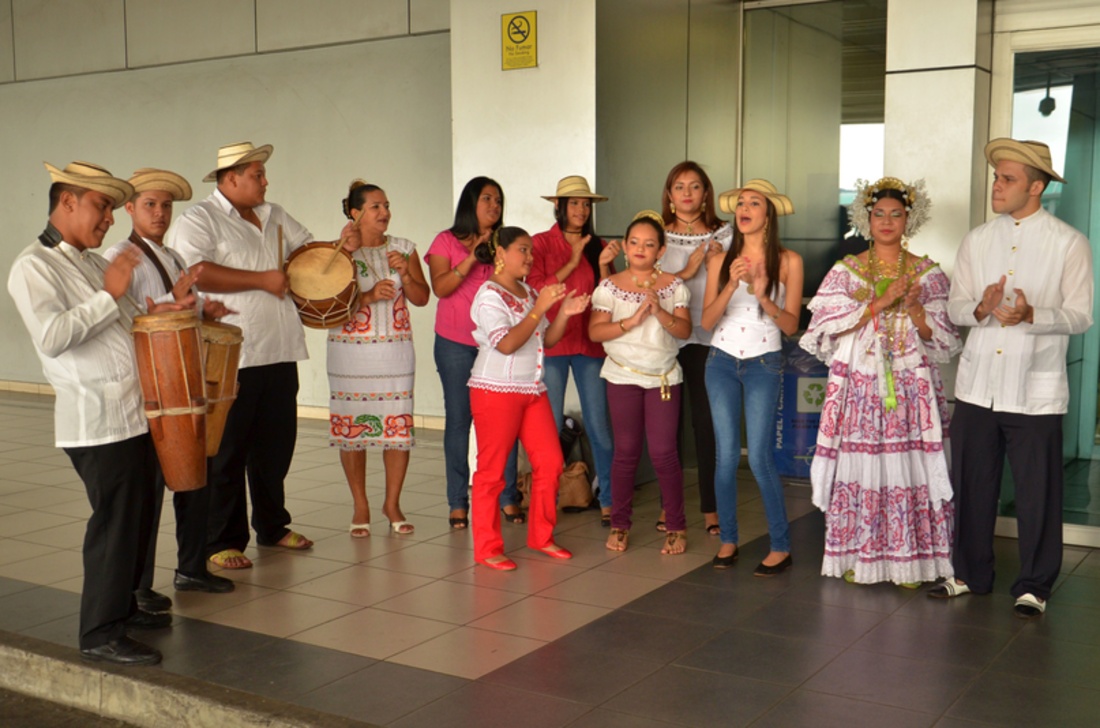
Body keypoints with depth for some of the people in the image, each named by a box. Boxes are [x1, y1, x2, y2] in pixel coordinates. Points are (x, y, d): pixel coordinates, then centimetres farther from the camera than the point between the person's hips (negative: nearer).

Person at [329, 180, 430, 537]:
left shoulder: (404, 249, 8)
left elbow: (421, 298, 5)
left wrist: (404, 272, -12)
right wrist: (369, 297, -19)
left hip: (395, 350, 2)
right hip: (351, 351, -2)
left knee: (399, 425, -1)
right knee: (353, 426, 0)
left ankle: (392, 503, 14)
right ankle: (360, 505, 14)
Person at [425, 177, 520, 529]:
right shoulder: (447, 241, 5)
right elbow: (440, 287, -8)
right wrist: (473, 257, -14)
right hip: (456, 344, -2)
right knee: (458, 419, 0)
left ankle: (508, 498, 6)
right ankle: (458, 503, 6)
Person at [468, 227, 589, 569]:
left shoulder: (530, 293, 14)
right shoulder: (489, 295, -10)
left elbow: (547, 340, 13)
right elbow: (506, 344, -22)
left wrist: (565, 313, -2)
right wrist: (540, 308, -23)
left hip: (533, 390, 8)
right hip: (496, 391, -8)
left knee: (550, 461, 6)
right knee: (492, 470, -1)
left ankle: (541, 535, 21)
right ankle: (487, 548, 8)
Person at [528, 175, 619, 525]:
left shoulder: (598, 245, 11)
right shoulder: (540, 243, 3)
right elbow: (535, 290, -8)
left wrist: (604, 264, -8)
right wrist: (572, 263, -10)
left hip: (590, 344, 2)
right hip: (552, 343, -2)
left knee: (599, 426, 1)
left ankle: (608, 501, 8)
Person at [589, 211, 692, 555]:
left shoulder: (673, 285, 2)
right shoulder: (610, 286, 0)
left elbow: (684, 330, -6)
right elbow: (595, 331, -7)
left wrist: (659, 312, -22)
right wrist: (631, 320, -19)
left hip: (664, 378, 0)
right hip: (623, 376, 0)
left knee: (663, 453, -2)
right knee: (626, 452, 5)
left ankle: (676, 527, 11)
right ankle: (619, 524, 18)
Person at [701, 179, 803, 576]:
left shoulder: (788, 261, -3)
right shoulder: (720, 261, 2)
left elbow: (791, 324, -5)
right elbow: (706, 321, -4)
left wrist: (763, 297, -21)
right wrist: (732, 285, -18)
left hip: (764, 364, -2)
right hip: (721, 361, 3)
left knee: (760, 458, -7)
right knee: (726, 456, 4)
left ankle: (781, 546, 3)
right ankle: (727, 539, 16)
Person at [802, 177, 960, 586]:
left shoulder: (927, 273, 9)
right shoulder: (846, 271, 7)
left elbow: (942, 338, 6)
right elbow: (828, 326, -5)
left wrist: (915, 309, -12)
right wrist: (881, 302, -12)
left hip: (910, 385, 0)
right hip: (859, 381, 0)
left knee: (908, 462, -3)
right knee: (859, 462, -2)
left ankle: (907, 559, 8)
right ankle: (856, 556, 10)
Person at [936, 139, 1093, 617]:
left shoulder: (1069, 244, -2)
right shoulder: (976, 241, 9)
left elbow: (1081, 315, -6)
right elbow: (956, 308, 6)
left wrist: (1030, 314, -24)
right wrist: (981, 308, -16)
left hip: (1035, 391, -3)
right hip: (977, 385, 4)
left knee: (1037, 493, 4)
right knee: (971, 485, 11)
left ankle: (1034, 586, 20)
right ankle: (970, 573, 27)